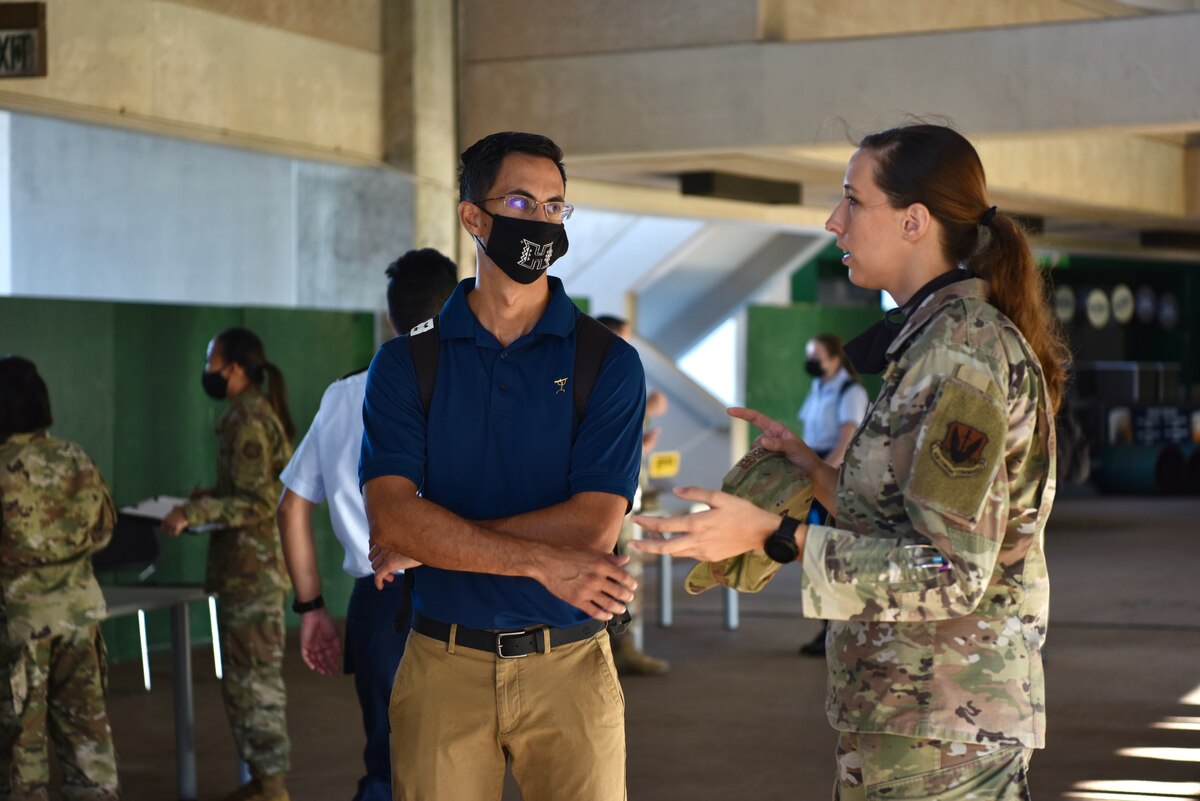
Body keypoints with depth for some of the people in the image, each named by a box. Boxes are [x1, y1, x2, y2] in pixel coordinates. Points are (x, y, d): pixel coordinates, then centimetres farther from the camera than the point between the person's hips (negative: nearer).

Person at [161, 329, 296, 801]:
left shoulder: (248, 421, -16)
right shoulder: (261, 415, 14)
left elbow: (256, 502, -21)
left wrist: (193, 513, -23)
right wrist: (207, 498, 20)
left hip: (250, 568, -10)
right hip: (258, 567, 10)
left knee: (252, 676, -4)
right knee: (252, 674, 15)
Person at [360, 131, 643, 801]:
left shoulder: (609, 362, 1)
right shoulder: (406, 363, 4)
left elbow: (593, 525, -10)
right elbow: (392, 517, -9)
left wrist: (435, 538, -9)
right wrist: (542, 560, -17)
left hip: (569, 667, 0)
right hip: (442, 665, 1)